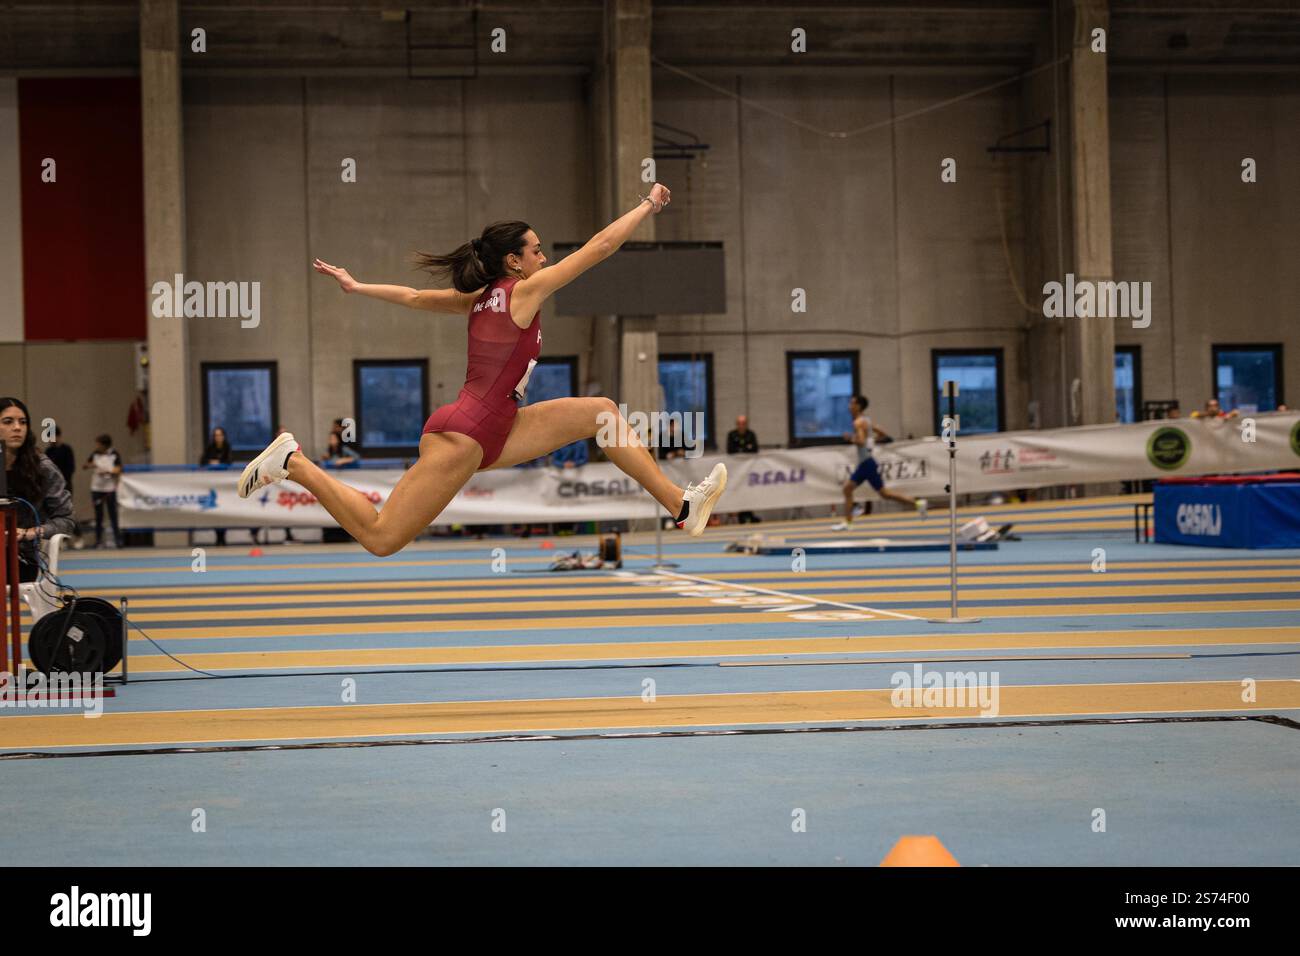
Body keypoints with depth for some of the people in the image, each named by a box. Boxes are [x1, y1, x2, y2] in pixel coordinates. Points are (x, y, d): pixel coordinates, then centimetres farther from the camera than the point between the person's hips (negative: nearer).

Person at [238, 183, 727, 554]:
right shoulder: (524, 290, -7)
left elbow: (415, 297, 21)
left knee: (600, 411, 6)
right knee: (380, 540, -10)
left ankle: (680, 505, 5)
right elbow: (600, 245, -7)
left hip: (489, 433, 10)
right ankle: (295, 463, 1)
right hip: (464, 434, -10)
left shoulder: (481, 298, 16)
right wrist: (648, 204, 2)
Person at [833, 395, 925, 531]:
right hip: (864, 463, 10)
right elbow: (882, 434, 23)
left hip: (868, 462, -10)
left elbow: (861, 441, -28)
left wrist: (850, 438, -12)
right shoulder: (865, 421, 16)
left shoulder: (858, 423, -14)